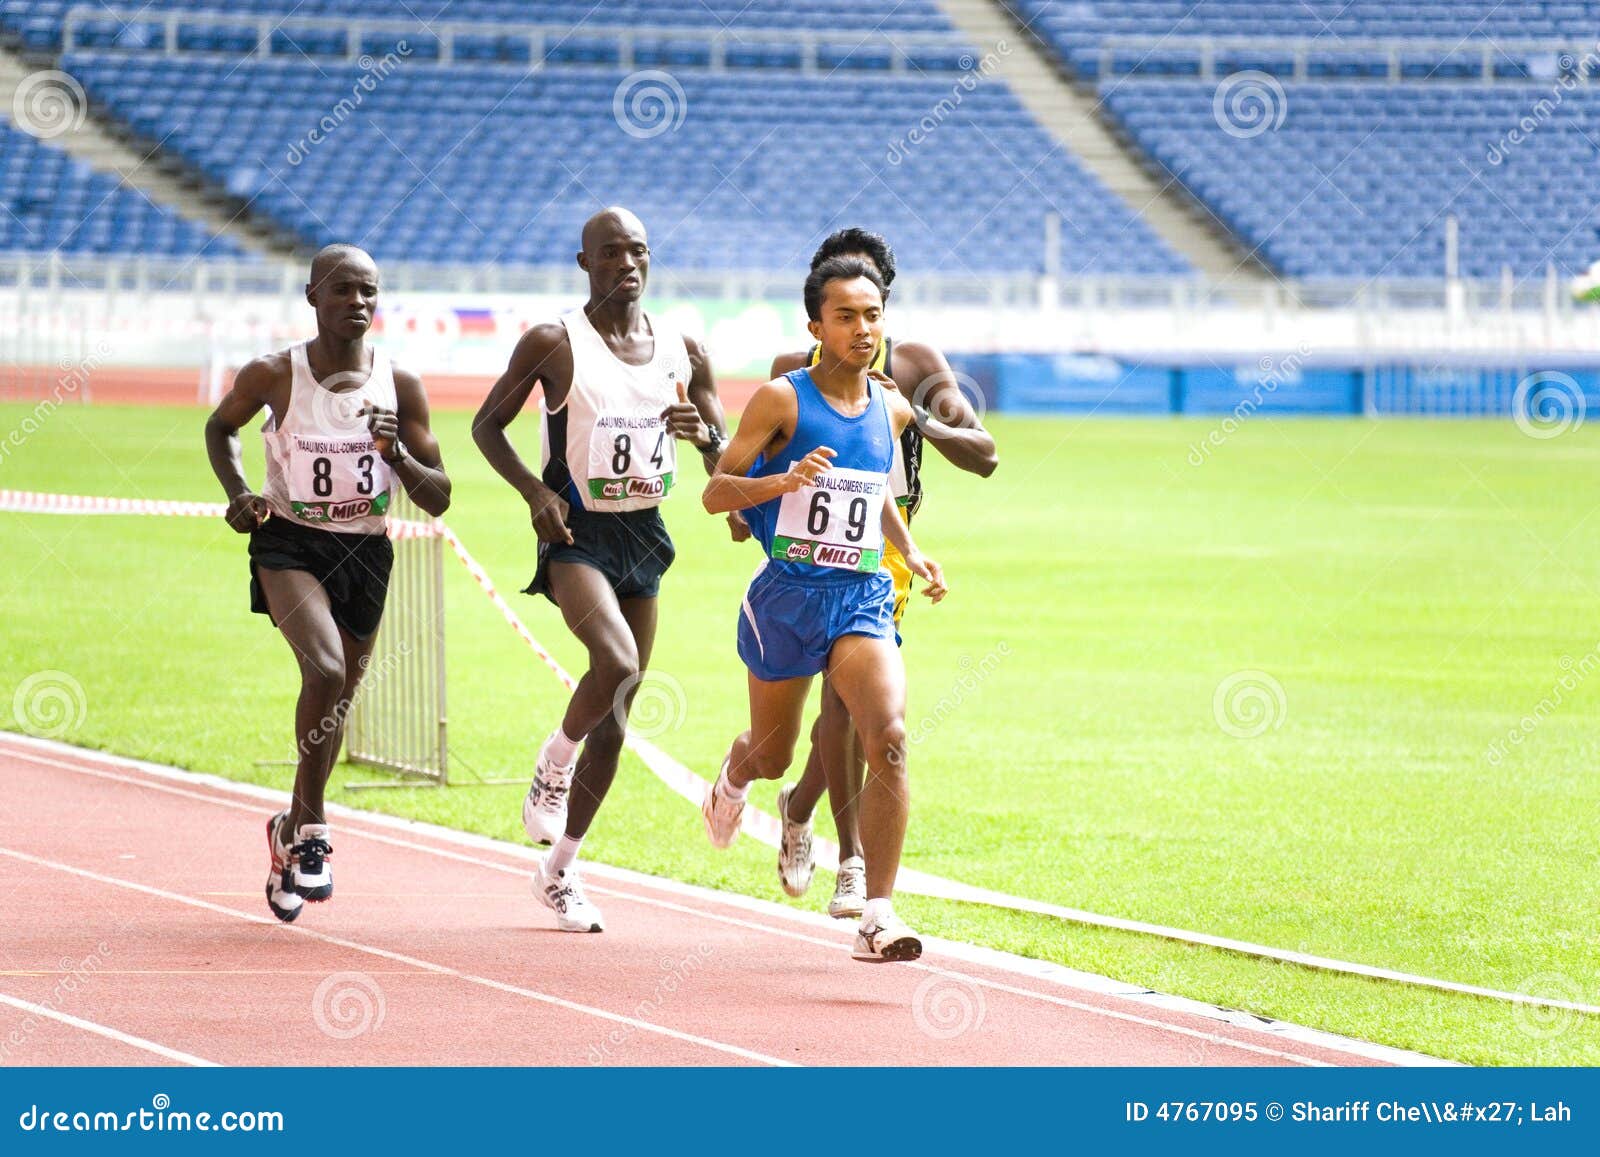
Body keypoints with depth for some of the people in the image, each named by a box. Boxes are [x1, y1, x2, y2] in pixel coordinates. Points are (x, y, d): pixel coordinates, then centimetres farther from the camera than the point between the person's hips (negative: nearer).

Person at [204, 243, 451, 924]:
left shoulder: (400, 386, -6)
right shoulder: (273, 376, -11)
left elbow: (438, 500, -1)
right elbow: (221, 426, 11)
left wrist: (397, 454, -20)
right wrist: (238, 492, -6)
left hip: (365, 553, 4)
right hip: (288, 543, -4)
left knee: (337, 704, 15)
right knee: (326, 670, -28)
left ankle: (292, 833, 39)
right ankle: (312, 829, -12)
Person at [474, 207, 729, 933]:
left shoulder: (681, 350, 6)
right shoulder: (553, 345, -6)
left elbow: (726, 464, 11)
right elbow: (487, 425, 1)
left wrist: (703, 434, -13)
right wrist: (535, 490, -14)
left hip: (646, 538, 5)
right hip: (577, 534, -5)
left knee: (615, 713, 7)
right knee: (618, 664, -30)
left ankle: (560, 870, 20)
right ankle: (553, 771, -2)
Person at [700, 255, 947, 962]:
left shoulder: (892, 410, 6)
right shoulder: (782, 400, -9)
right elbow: (716, 493, -10)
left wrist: (910, 552, 16)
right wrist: (785, 480, -27)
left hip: (861, 598, 2)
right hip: (786, 596, -2)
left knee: (889, 739, -21)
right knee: (774, 755, 16)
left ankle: (878, 917, -20)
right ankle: (735, 775, 57)